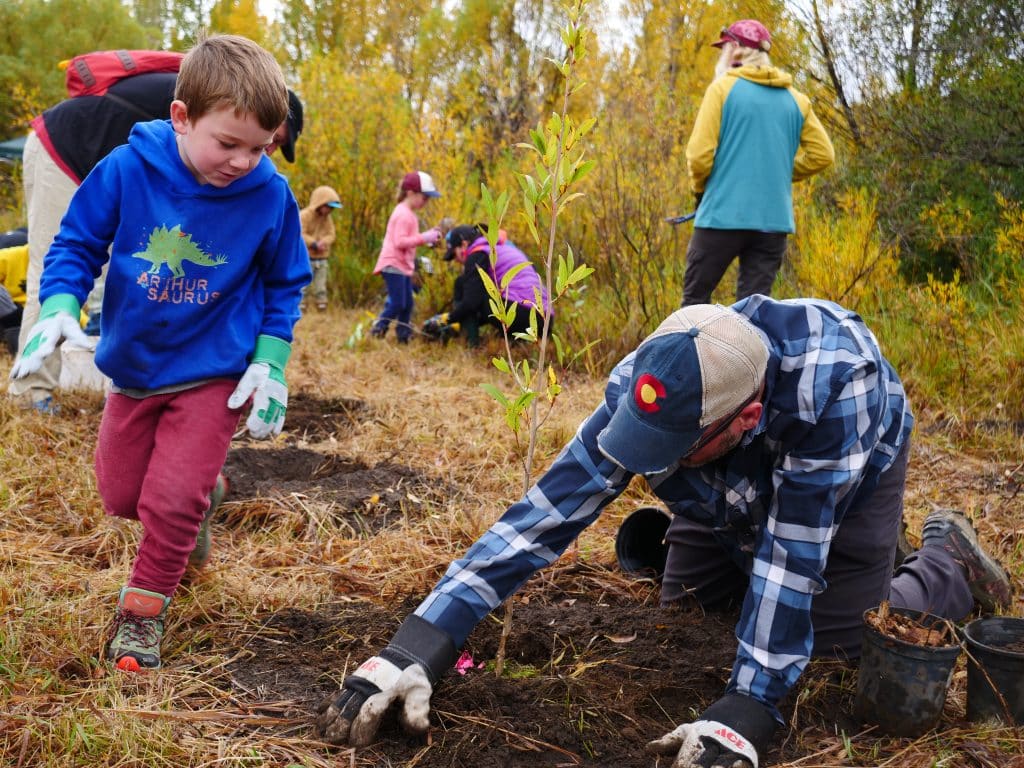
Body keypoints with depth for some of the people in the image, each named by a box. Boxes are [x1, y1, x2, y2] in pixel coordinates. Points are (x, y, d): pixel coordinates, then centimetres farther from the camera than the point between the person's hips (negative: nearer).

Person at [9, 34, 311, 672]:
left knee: (171, 502, -10)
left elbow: (284, 285, -2)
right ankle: (203, 493, 46)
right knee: (121, 496, 15)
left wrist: (272, 363, -9)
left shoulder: (270, 196, -16)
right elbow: (76, 245, -5)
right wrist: (59, 309, -23)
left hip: (214, 373, -3)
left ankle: (145, 607, 15)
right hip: (133, 367, 3)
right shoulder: (126, 170, -17)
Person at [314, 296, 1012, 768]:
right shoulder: (647, 386, -36)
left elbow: (792, 551, -43)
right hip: (734, 491, 4)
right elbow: (548, 509, -38)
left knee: (845, 638, -10)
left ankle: (947, 561, 19)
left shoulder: (830, 378, -47)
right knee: (685, 606, 7)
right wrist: (420, 643, -44)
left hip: (854, 464, -3)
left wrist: (747, 710, -45)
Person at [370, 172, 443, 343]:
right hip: (394, 265, -10)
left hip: (403, 265, 10)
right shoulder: (403, 214, -16)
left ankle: (403, 338, 15)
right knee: (397, 304, -10)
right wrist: (423, 238, -22)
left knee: (407, 304, 10)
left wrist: (427, 236, 8)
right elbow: (400, 242, -23)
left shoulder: (408, 213, 16)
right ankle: (377, 332, 0)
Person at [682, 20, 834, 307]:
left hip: (724, 215, -4)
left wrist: (699, 188, 10)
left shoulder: (723, 87, -2)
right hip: (775, 219, 5)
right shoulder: (795, 99, 12)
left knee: (695, 301, 5)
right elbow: (822, 154, 10)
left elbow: (699, 154, -8)